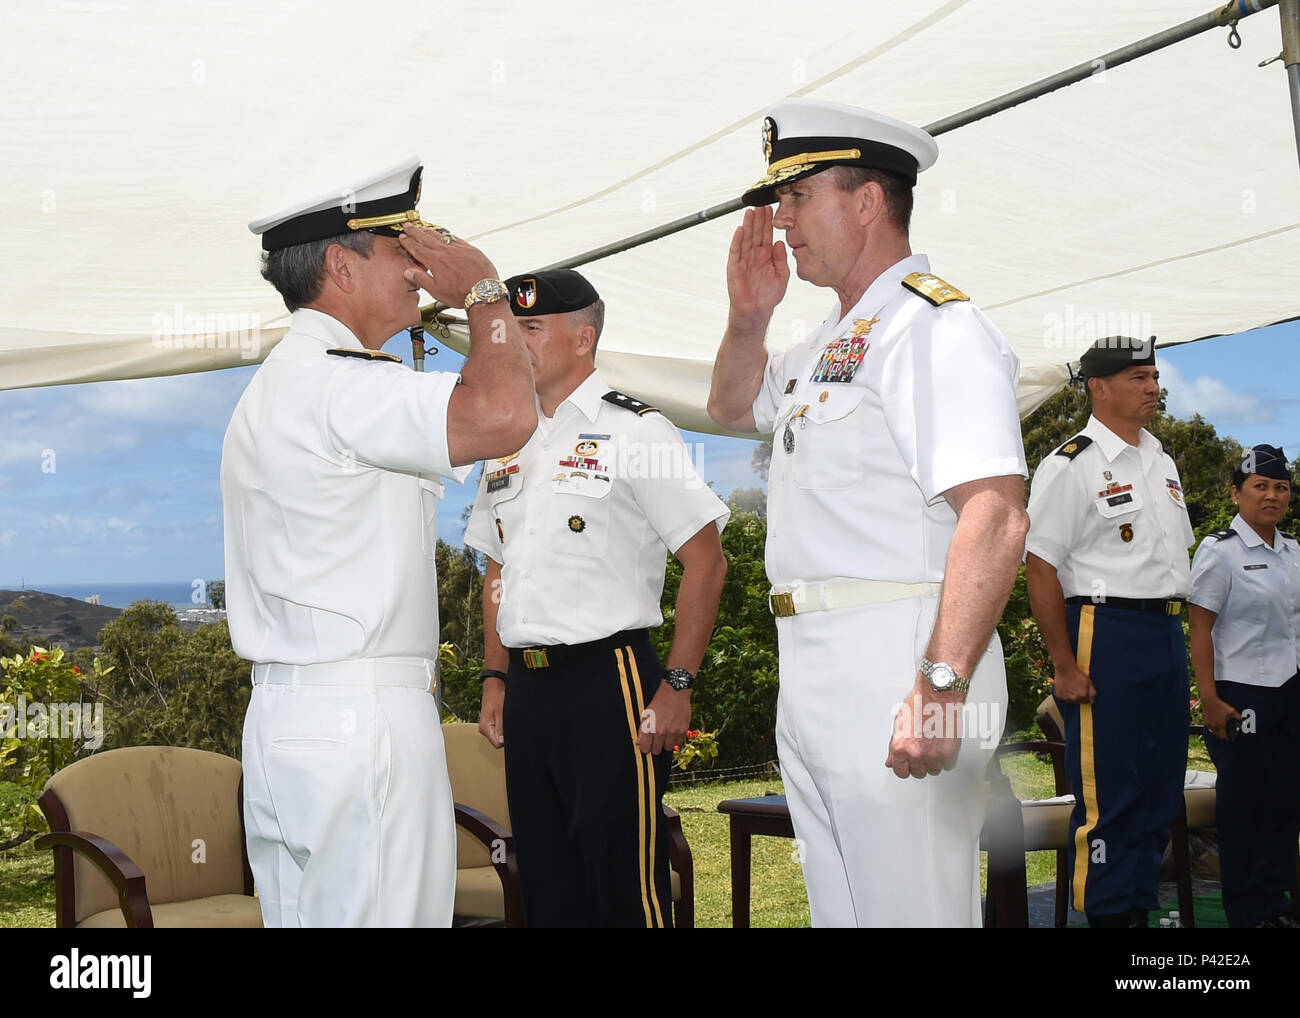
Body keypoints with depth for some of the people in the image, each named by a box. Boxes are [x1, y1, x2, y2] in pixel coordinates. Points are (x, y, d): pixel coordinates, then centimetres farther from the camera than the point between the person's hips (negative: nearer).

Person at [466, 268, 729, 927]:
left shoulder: (633, 431, -5)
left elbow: (706, 562, -8)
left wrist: (676, 686, -13)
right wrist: (495, 678, 12)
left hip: (609, 681, -7)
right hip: (526, 688, 7)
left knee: (625, 890, -4)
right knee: (546, 887, 13)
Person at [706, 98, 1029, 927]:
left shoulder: (934, 325, -13)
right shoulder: (835, 339, 19)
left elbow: (996, 519, -24)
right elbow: (735, 408, 37)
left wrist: (941, 687, -30)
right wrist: (749, 315, 18)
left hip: (895, 670, -10)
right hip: (812, 674, 10)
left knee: (908, 910, -3)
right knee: (838, 911, 16)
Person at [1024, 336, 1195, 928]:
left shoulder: (1162, 463, 17)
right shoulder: (1069, 466, -8)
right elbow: (1040, 569, -12)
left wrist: (1175, 628, 15)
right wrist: (1065, 666, -15)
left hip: (1167, 634, 8)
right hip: (1106, 634, -8)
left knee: (1161, 786, 12)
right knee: (1107, 791, -3)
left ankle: (1140, 907, 23)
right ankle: (1107, 913, 6)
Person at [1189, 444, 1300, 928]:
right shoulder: (1219, 551, -8)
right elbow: (1199, 626, -12)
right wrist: (1210, 699, -17)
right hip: (1243, 694, -6)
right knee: (1243, 804, 2)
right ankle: (1248, 912, 12)